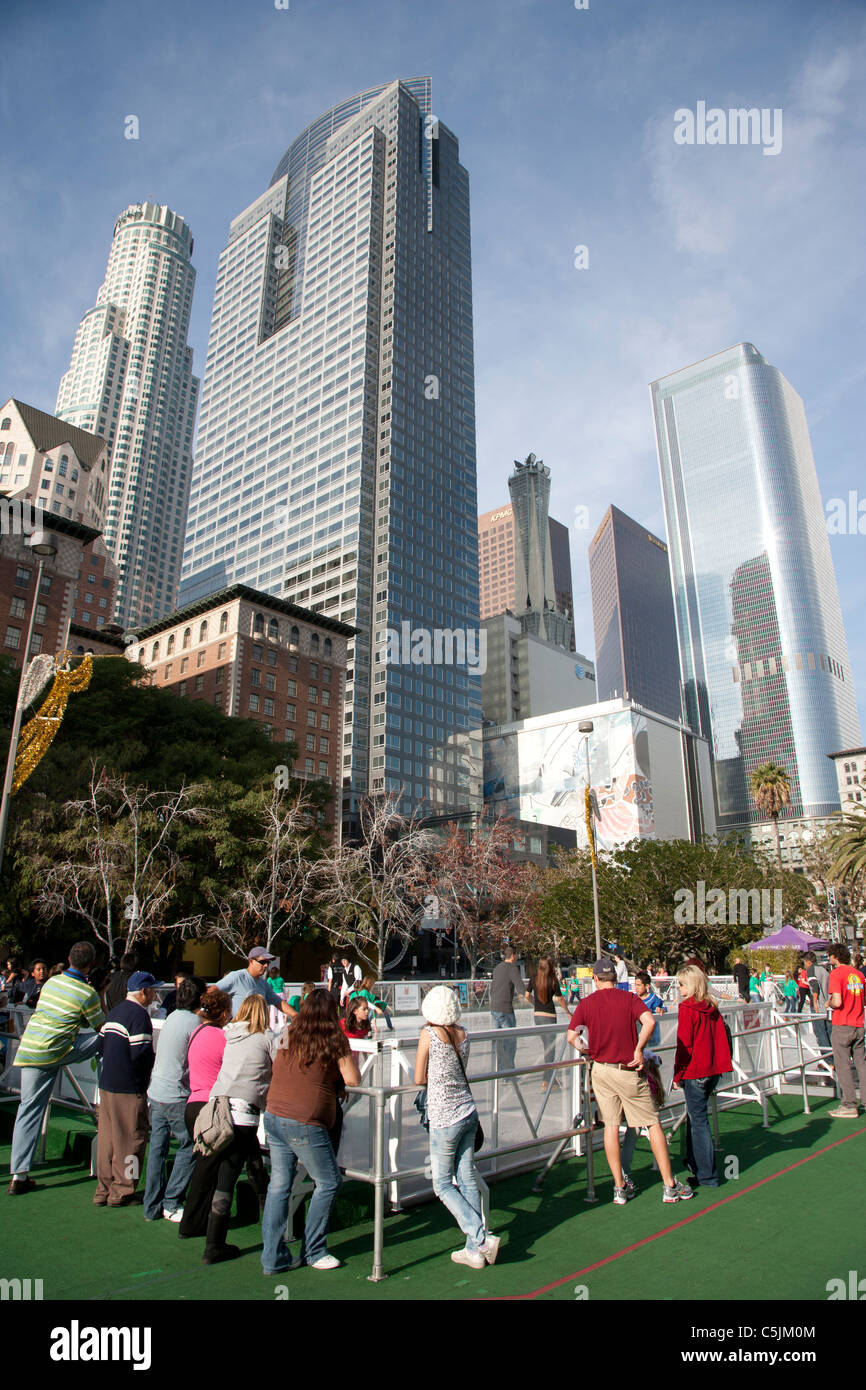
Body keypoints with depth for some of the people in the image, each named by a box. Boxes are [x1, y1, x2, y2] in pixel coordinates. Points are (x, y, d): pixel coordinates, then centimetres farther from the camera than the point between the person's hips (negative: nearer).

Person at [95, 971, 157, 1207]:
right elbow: (140, 1053, -22)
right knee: (131, 1139, 2)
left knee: (107, 1137, 15)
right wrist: (156, 1061, -5)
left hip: (106, 1085, 9)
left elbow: (102, 1044, 17)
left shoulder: (114, 1012, 13)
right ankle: (122, 1192, 9)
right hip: (129, 1089, -9)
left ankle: (103, 1190, 23)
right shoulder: (139, 1014, -17)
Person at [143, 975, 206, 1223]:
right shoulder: (194, 1022, -16)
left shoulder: (172, 1017, 9)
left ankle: (152, 1206, 19)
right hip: (176, 1097, -8)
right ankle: (171, 1204, 7)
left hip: (156, 1092, 8)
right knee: (189, 1147, 4)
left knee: (157, 1147, 13)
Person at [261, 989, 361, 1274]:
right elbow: (352, 1080, -6)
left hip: (273, 1117, 6)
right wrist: (346, 1059, 14)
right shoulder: (333, 1040, -8)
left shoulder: (287, 1035, 4)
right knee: (329, 1182, 11)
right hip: (304, 1124, -6)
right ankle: (313, 1251, 18)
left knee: (278, 1185, 14)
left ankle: (273, 1256, 19)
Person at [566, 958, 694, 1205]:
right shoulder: (630, 999, -2)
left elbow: (571, 1037, -5)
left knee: (611, 1126, 9)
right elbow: (649, 1021, -20)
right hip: (629, 1072, -2)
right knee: (653, 1124, 8)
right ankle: (670, 1186, 13)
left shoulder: (586, 1003, 1)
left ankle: (619, 1188, 14)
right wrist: (638, 1050, -10)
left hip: (601, 1071, 2)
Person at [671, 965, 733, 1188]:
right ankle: (694, 1162, 35)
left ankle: (707, 1175, 7)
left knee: (698, 1121, 2)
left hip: (695, 1073, -8)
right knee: (694, 1115, 22)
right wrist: (720, 1065, 18)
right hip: (713, 1070, 8)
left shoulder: (687, 1009, -16)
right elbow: (721, 1038, 9)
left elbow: (684, 1045, -16)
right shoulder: (712, 1007, 4)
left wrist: (677, 1075, -9)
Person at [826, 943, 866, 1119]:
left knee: (843, 1065, 1)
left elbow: (837, 1002, -21)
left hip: (842, 1026, -6)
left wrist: (829, 1003, -1)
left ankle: (849, 1106, 3)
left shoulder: (836, 973, -13)